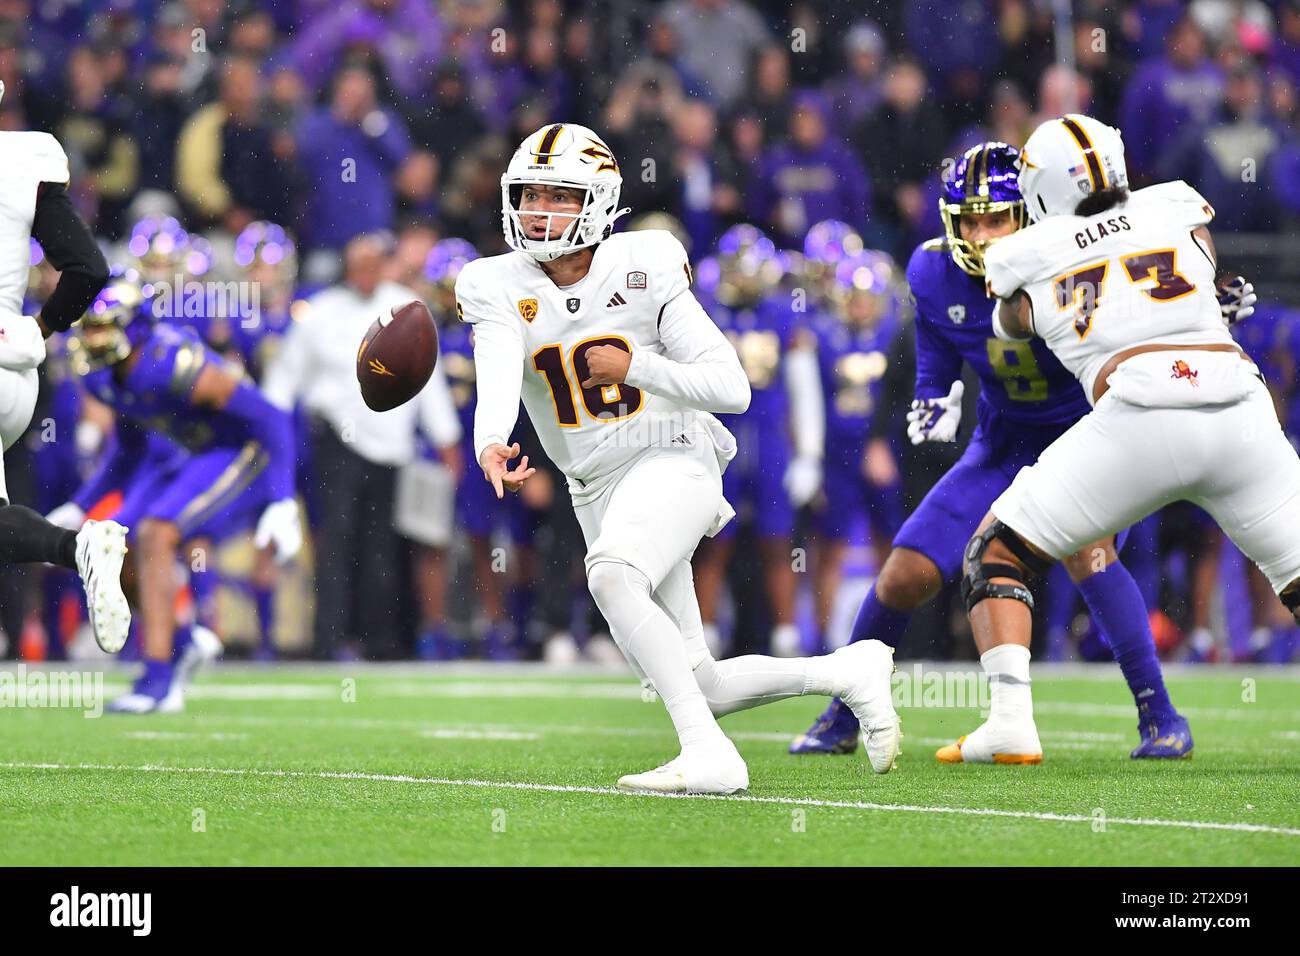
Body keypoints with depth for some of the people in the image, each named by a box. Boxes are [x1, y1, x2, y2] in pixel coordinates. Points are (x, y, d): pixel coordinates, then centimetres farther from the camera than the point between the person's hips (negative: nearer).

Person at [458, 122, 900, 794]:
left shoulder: (643, 271, -10)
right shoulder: (500, 289, -4)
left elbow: (732, 388, -10)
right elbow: (498, 380, -25)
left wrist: (635, 366, -21)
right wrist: (491, 445, -46)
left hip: (673, 461, -5)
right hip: (598, 490, 5)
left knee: (612, 579, -36)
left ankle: (708, 756, -35)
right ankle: (849, 672, 25)